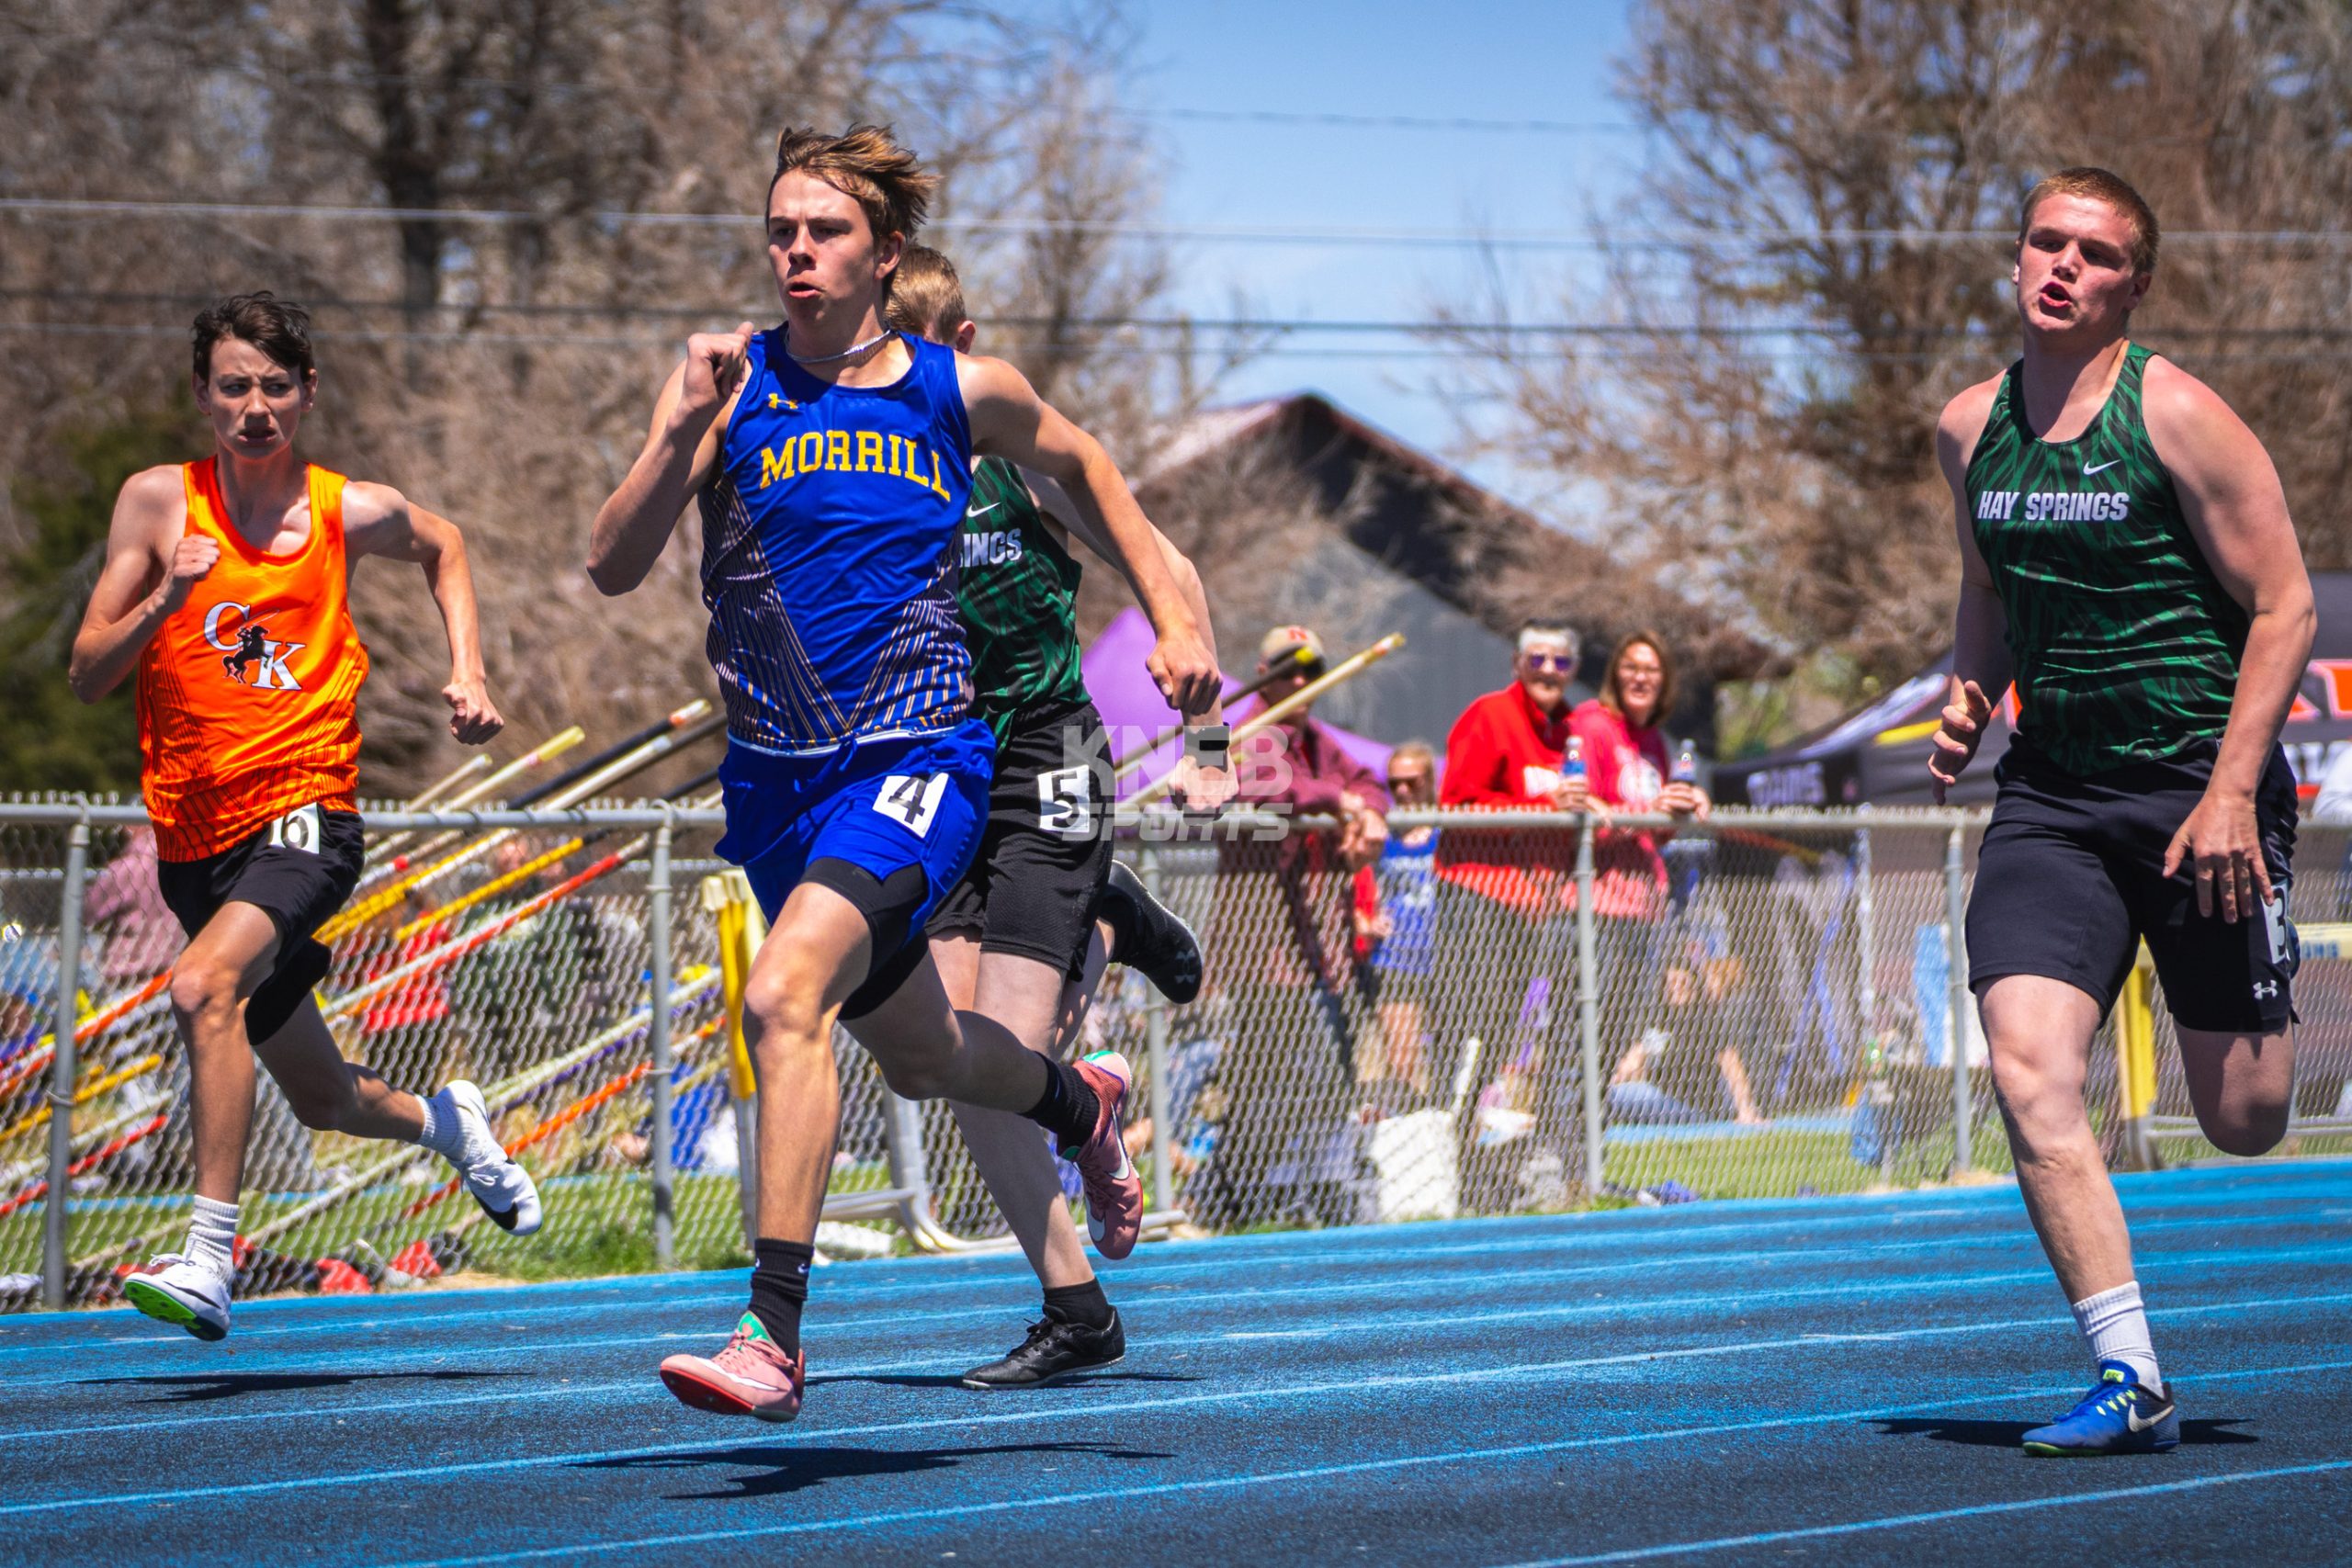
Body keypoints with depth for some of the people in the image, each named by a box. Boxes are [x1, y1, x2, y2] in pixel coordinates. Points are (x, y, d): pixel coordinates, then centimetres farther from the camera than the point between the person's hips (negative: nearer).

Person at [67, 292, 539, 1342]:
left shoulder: (351, 512, 0)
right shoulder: (159, 502, -2)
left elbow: (442, 546, 24)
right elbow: (87, 677, -3)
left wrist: (467, 672, 11)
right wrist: (163, 602, -21)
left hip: (304, 814, -3)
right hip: (193, 837, 3)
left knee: (205, 987, -32)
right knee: (326, 1101, 14)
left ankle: (209, 1262, -31)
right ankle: (444, 1120, 49)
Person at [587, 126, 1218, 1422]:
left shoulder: (962, 391, 0)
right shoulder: (730, 384, -1)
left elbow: (1082, 467, 21)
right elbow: (613, 567, -9)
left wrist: (1172, 619, 16)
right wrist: (683, 430, -23)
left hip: (919, 757, -3)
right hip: (777, 775, 4)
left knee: (786, 996, -27)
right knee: (919, 1056, 20)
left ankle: (773, 1334, -27)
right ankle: (1079, 1103, 56)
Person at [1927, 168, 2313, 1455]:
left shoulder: (2176, 416, -9)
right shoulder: (1969, 429, 8)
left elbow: (2284, 606, -8)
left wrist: (2231, 793, -16)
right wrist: (1968, 696, 4)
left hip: (2198, 784, -4)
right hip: (2050, 792, 4)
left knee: (2245, 1120, 2)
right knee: (2027, 1071, -17)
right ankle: (2130, 1380, -13)